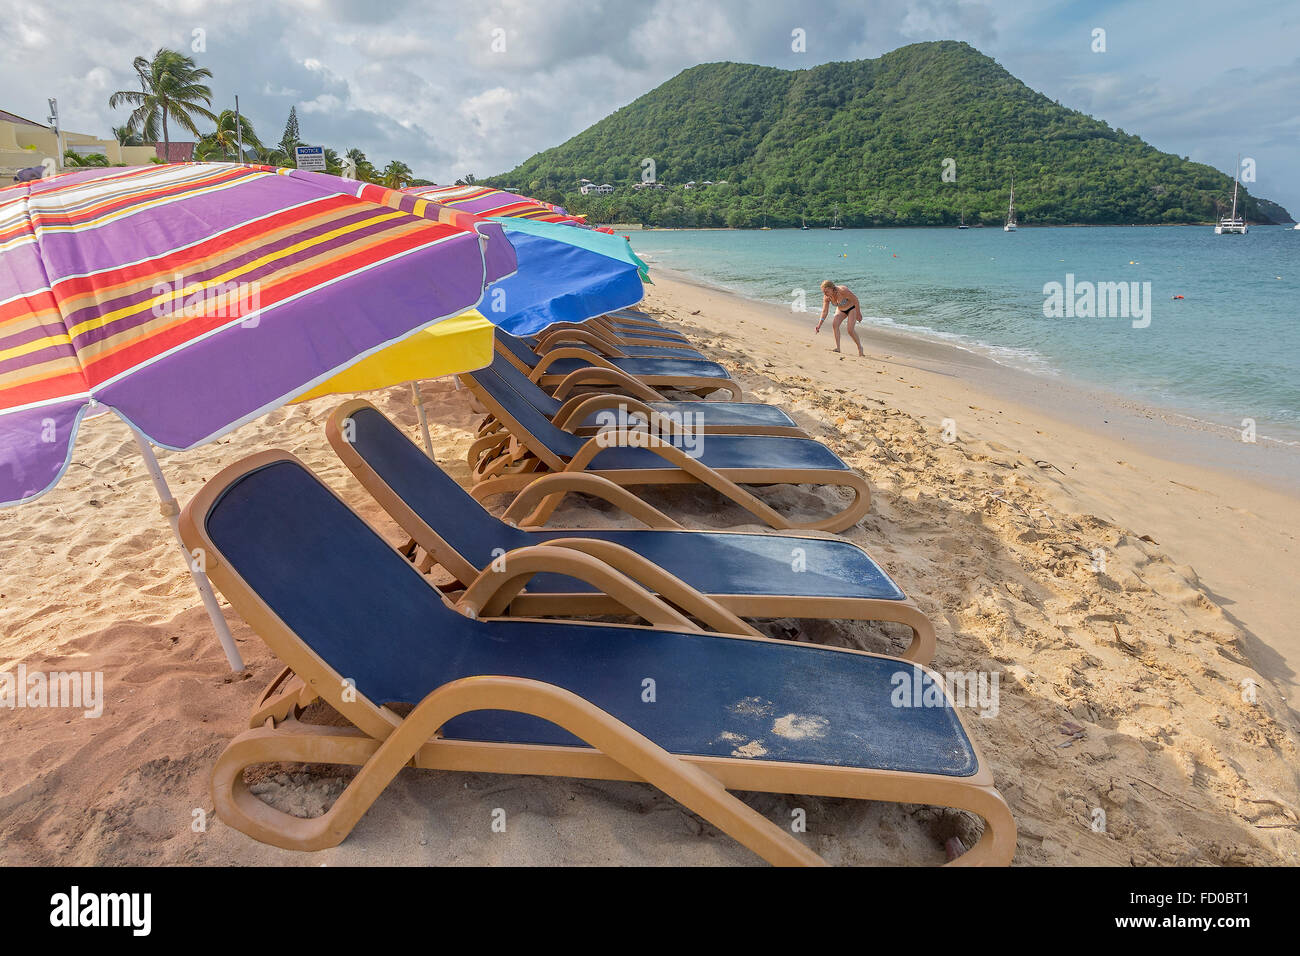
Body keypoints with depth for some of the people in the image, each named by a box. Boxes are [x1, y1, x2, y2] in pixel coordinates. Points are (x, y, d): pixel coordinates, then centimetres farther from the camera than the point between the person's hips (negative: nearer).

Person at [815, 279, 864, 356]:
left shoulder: (842, 291, -36)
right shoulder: (826, 297, -17)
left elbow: (855, 299, -25)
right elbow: (824, 311, -12)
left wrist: (858, 313, -19)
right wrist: (819, 324, -24)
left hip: (852, 308, -6)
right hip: (841, 310, 6)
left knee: (850, 330, -16)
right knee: (834, 324, -19)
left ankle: (860, 348, 5)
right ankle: (837, 348, -15)